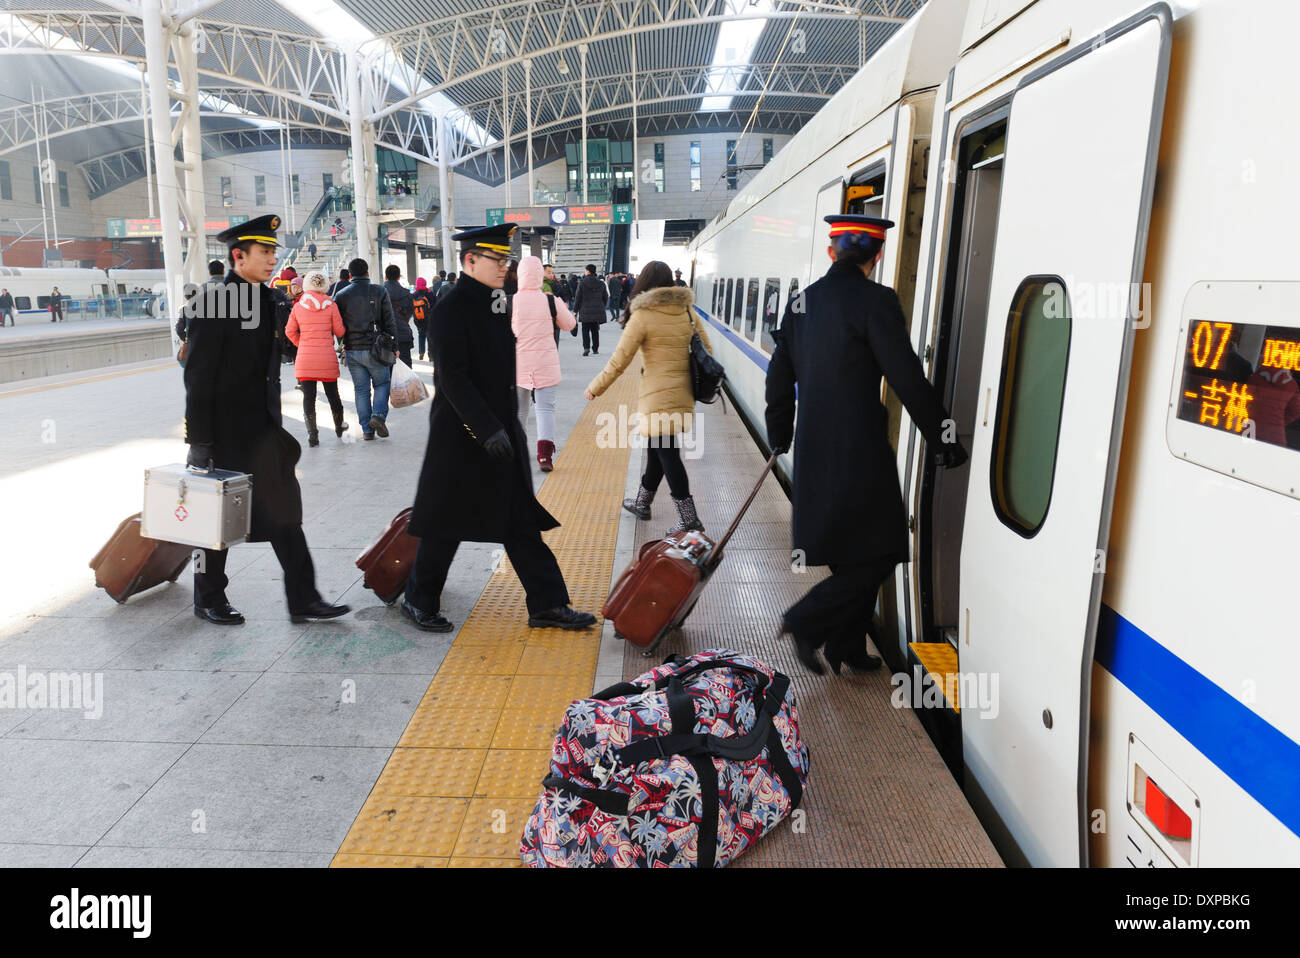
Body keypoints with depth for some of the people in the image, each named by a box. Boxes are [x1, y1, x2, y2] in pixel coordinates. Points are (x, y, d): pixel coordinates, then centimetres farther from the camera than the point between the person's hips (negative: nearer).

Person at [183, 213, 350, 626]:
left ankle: (303, 600, 12)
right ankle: (209, 600, 26)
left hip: (264, 429, 7)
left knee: (284, 512, 6)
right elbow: (198, 377, -16)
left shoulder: (268, 299, 9)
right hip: (227, 433, -7)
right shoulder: (212, 302, -14)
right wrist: (198, 441, -17)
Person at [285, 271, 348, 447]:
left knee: (308, 396, 3)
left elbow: (290, 331, 4)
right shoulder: (331, 305, -4)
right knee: (332, 393, 14)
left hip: (304, 358, 1)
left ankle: (312, 434, -3)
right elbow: (339, 332, -1)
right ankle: (339, 427, 32)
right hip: (327, 357, -1)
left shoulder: (298, 306, 1)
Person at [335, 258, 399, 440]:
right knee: (382, 383, 12)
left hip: (352, 350, 2)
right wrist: (393, 345, 4)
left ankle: (367, 429, 8)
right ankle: (378, 415, -11)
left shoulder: (341, 296, 4)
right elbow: (390, 321, -1)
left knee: (361, 389, 8)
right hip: (375, 348, -2)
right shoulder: (379, 292, -1)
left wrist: (343, 345, 15)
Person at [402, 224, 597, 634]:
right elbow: (452, 378, -21)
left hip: (499, 433, 8)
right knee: (446, 527, 6)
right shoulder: (451, 310, -14)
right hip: (461, 440, -8)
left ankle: (548, 606, 15)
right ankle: (419, 602, 25)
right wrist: (488, 430, -26)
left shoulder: (492, 305, 12)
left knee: (522, 523, 9)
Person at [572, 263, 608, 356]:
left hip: (585, 311, -3)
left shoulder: (582, 283, -8)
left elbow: (578, 298, -5)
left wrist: (575, 310, 3)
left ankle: (586, 348, -15)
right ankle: (595, 348, 16)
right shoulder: (601, 284, 4)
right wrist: (601, 307, 27)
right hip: (598, 311, 3)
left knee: (585, 330, 2)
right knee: (595, 330, 12)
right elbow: (605, 297, 12)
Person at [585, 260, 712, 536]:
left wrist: (595, 387, 4)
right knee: (657, 450, 19)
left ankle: (689, 519, -3)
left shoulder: (642, 316, -11)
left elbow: (619, 361, -8)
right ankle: (642, 503, 35)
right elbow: (707, 352, 11)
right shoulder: (688, 312, 5)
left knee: (666, 454, -2)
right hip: (683, 395, 7)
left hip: (658, 397, -7)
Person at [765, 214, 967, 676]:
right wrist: (945, 439, -4)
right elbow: (907, 379, -14)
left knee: (852, 552, 18)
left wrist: (780, 436, 28)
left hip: (815, 448, 8)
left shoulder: (801, 302, 9)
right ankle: (805, 621, 3)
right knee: (879, 552, 6)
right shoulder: (874, 300, -13)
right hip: (858, 450, -8)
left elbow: (779, 375, 16)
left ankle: (847, 648, 26)